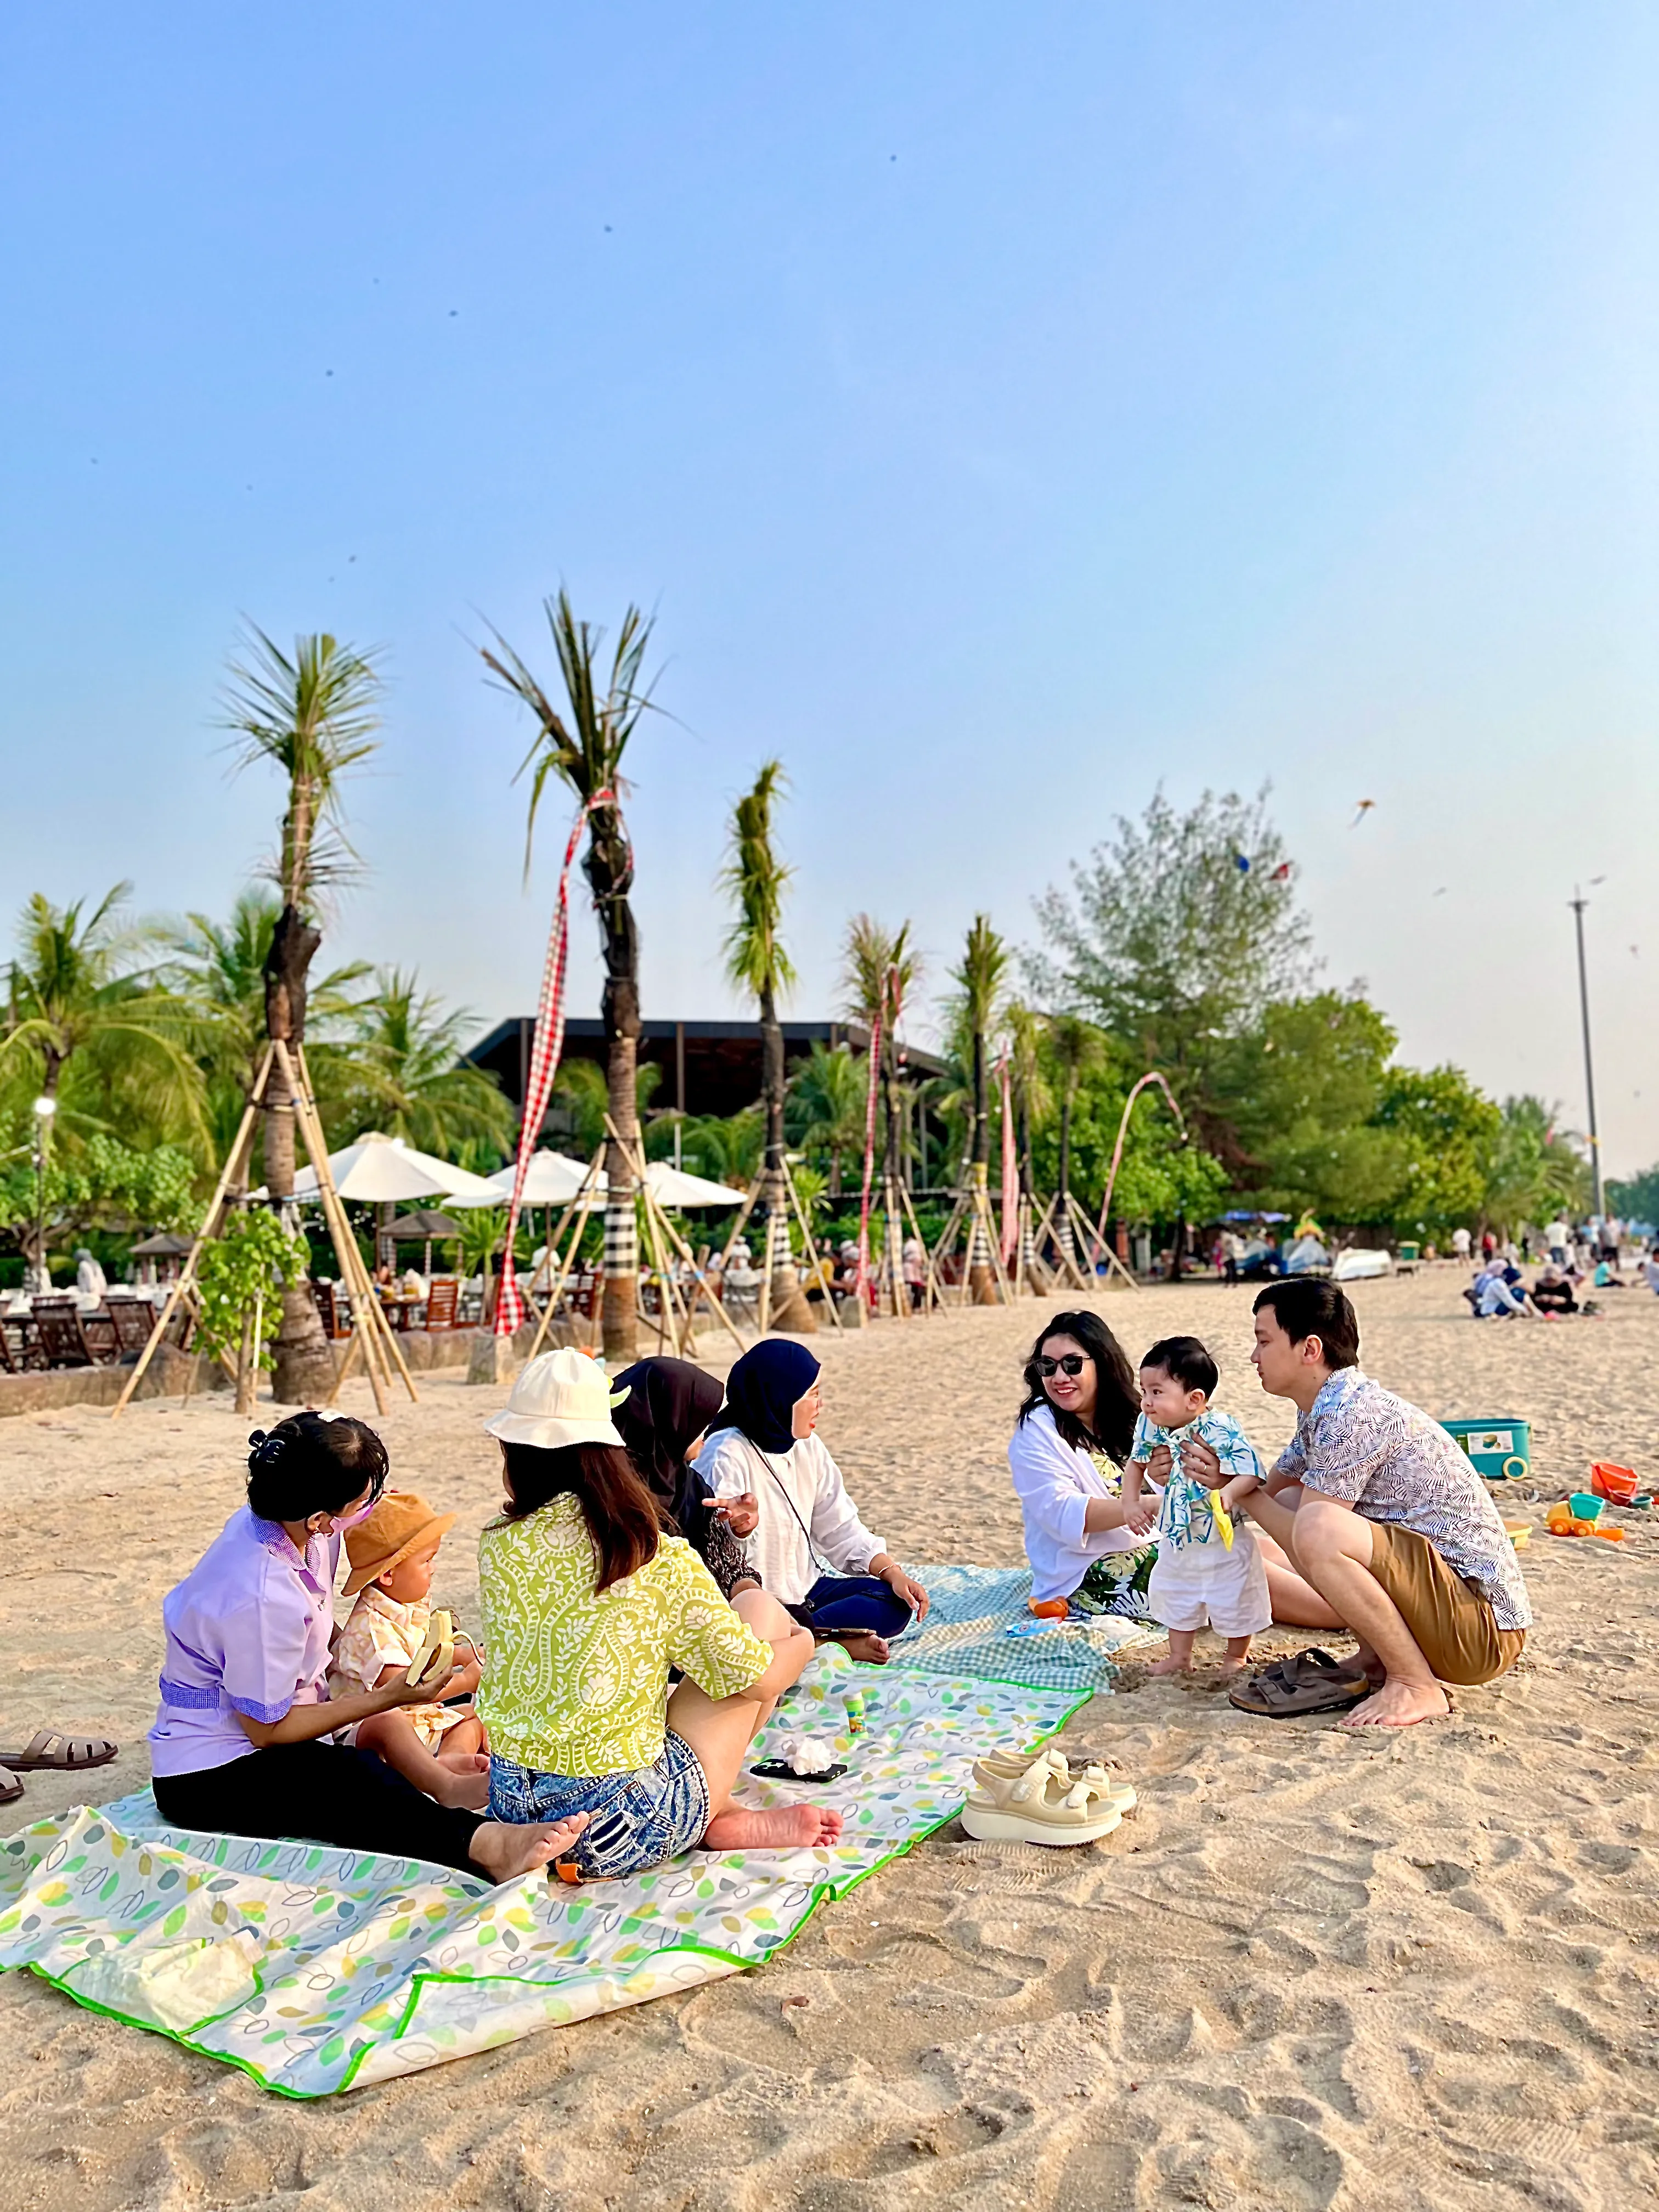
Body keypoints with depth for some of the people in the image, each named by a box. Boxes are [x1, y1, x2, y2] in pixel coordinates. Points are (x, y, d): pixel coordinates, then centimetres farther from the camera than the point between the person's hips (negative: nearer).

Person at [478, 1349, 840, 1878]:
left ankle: (715, 1814, 13)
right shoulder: (660, 1561, -14)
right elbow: (757, 1680, -6)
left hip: (511, 1813, 4)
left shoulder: (498, 1545, -5)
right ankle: (718, 1816, 11)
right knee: (760, 1608, 9)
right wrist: (801, 1642, 15)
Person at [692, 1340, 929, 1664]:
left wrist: (895, 1574, -5)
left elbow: (842, 1530, 7)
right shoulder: (726, 1458, -19)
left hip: (803, 1591, 8)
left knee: (896, 1602, -9)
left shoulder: (808, 1448, 4)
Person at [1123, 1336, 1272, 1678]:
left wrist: (1229, 1491, -50)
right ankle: (1179, 1656, 39)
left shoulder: (1221, 1430, -27)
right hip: (1177, 1541, 5)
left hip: (1224, 1543, -5)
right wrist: (1131, 1504, -2)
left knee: (1234, 1601, 11)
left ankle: (1237, 1656, 36)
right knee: (1174, 1597, 20)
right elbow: (1135, 1465, 7)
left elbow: (1251, 1473, -31)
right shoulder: (1150, 1427, -10)